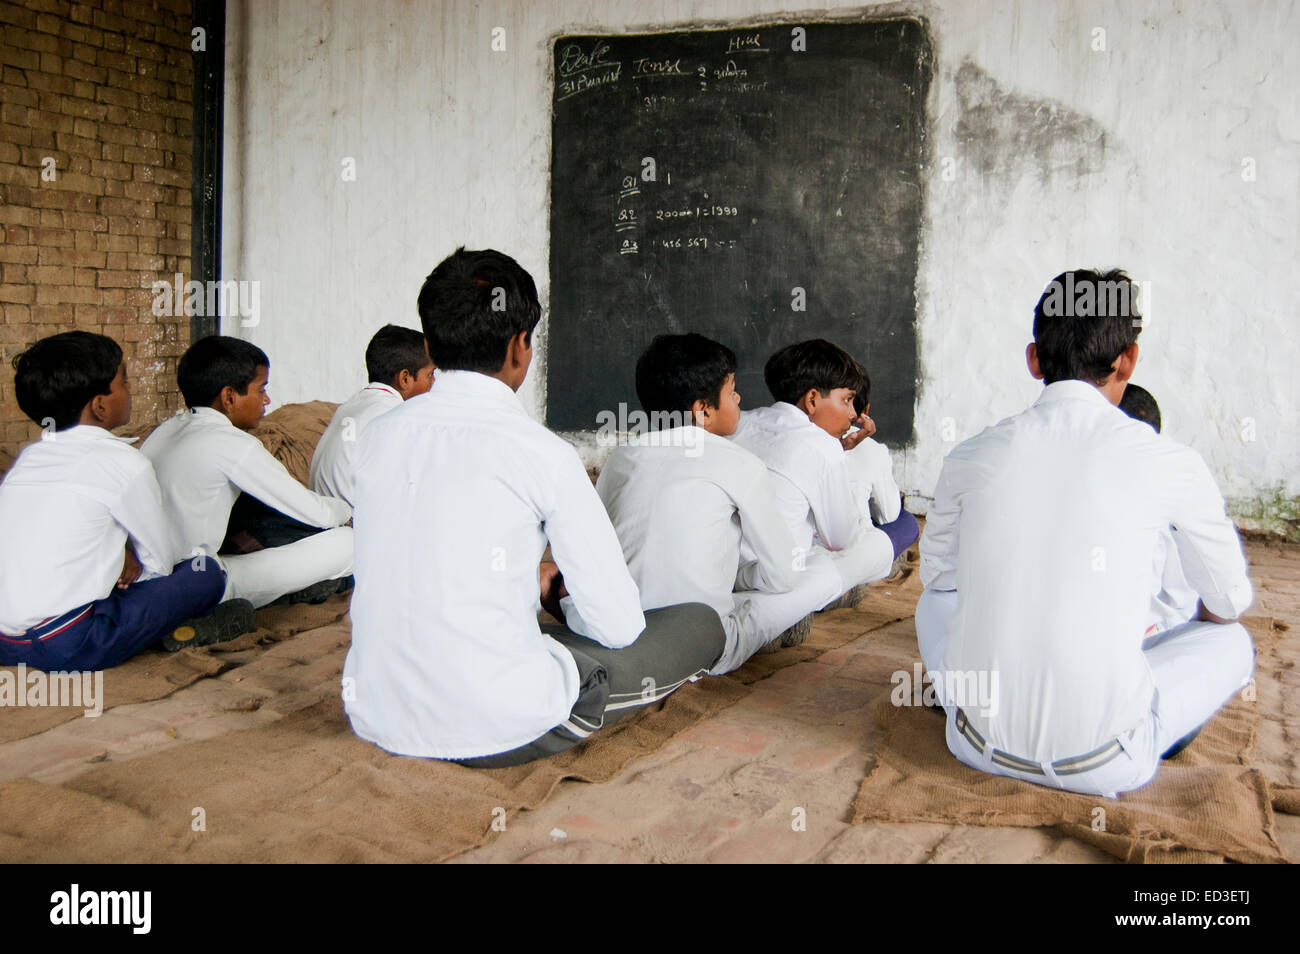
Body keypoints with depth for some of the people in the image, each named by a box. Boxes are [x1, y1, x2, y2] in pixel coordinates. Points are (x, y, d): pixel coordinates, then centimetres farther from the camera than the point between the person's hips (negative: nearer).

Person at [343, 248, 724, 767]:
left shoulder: (377, 436, 2)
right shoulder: (541, 452, -14)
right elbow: (619, 625, -8)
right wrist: (561, 591, 13)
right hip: (498, 730, -5)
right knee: (701, 625, 11)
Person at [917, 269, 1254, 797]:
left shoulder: (971, 455, -1)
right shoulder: (1170, 463, -7)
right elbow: (1229, 602, 10)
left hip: (980, 745, 2)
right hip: (1101, 764, -1)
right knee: (1232, 640, 23)